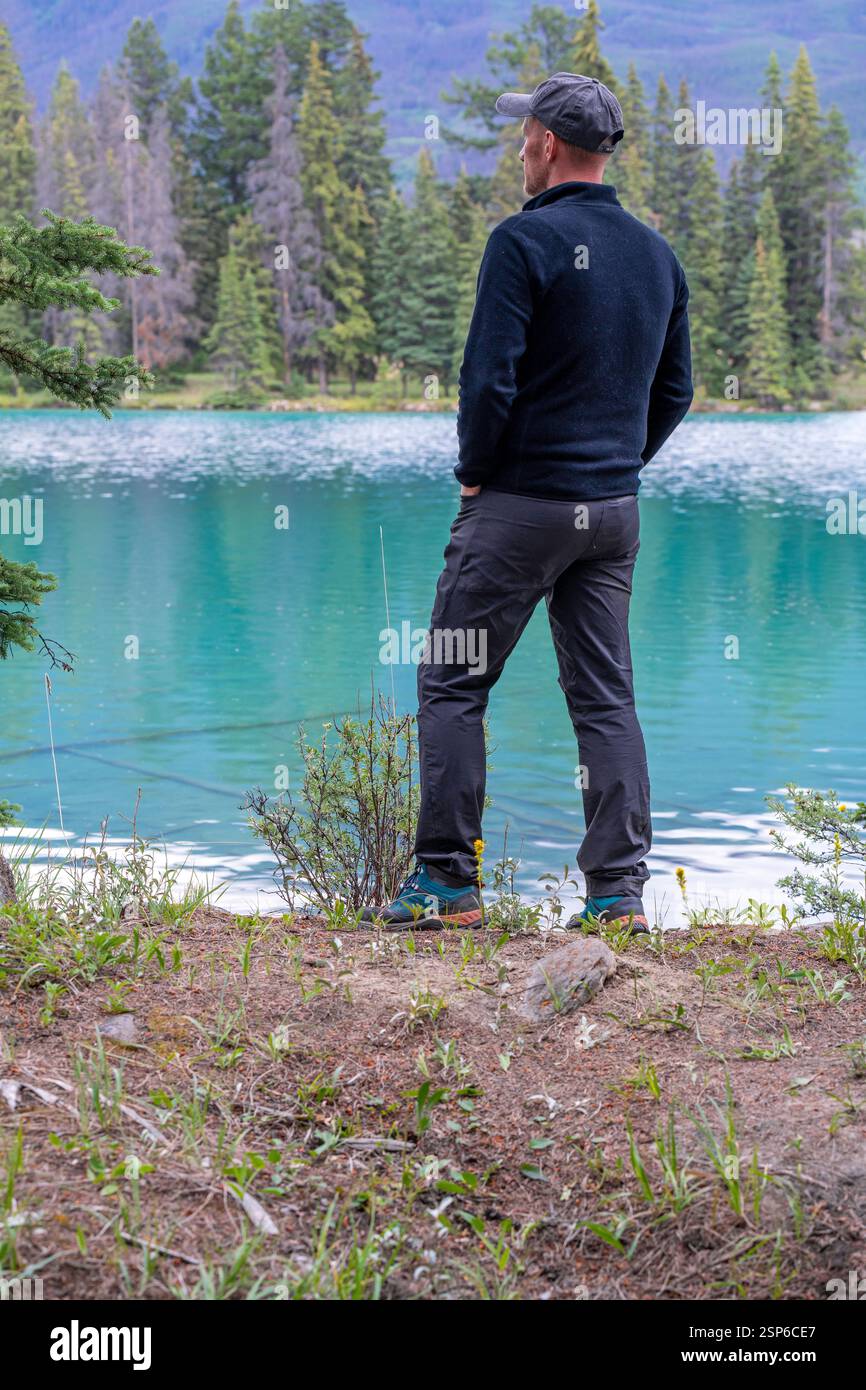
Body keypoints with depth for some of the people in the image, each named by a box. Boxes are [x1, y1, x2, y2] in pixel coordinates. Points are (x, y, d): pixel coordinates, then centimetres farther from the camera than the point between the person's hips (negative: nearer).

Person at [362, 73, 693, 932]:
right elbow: (674, 391, 16)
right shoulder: (656, 254, 11)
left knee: (452, 688, 3)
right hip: (615, 511, 7)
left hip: (519, 505, -6)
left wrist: (475, 472, -3)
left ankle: (446, 884, 4)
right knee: (605, 697, 8)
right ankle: (619, 892, 6)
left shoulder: (526, 240, -12)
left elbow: (489, 378, -17)